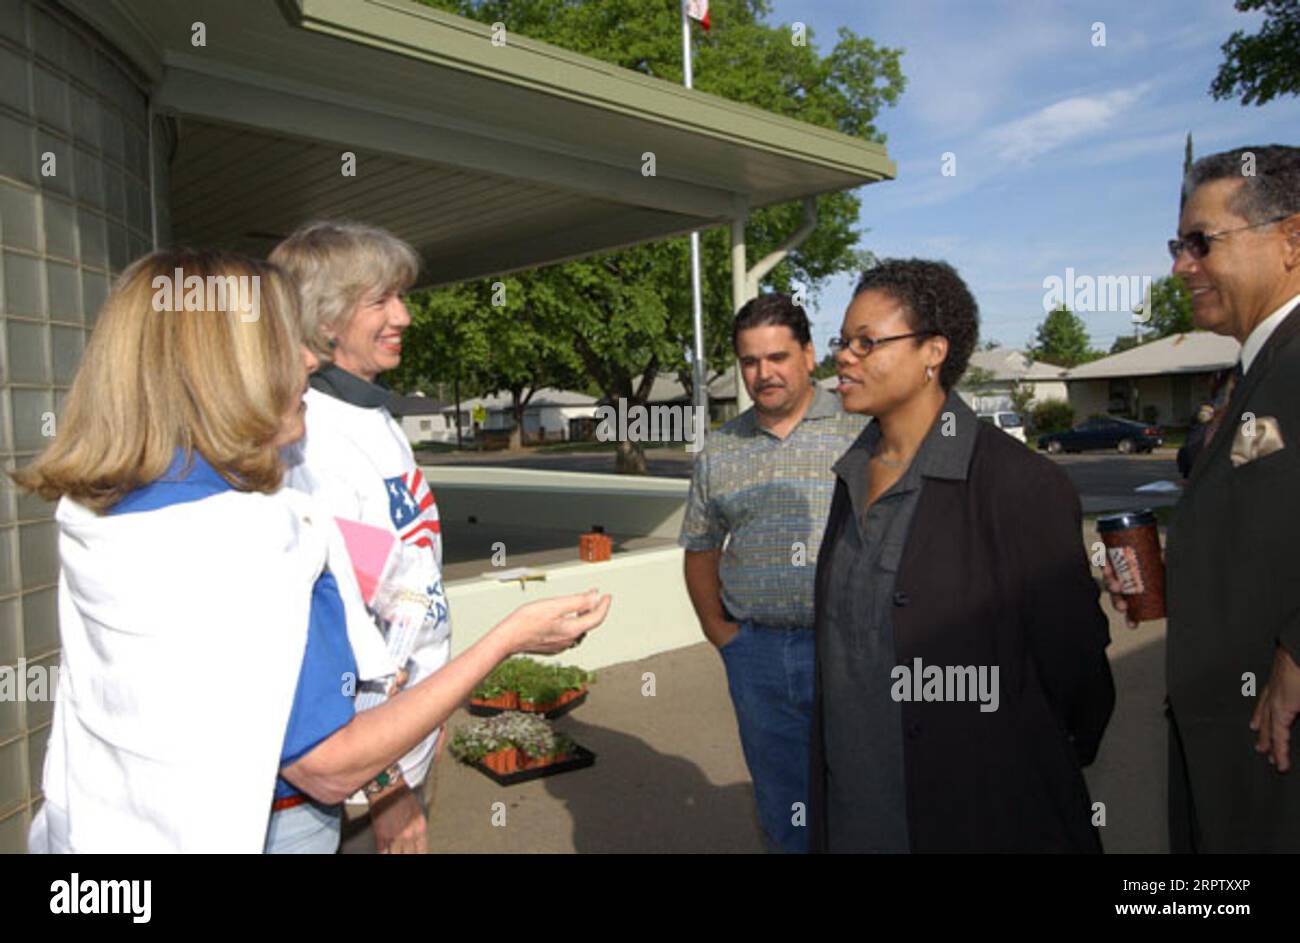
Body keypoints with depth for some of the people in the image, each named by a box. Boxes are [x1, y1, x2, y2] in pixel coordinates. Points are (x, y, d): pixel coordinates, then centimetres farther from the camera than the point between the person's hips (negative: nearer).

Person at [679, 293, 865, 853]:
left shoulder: (860, 429, -4)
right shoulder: (718, 451, 9)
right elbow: (700, 549, 17)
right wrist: (717, 628, 7)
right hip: (756, 654, 4)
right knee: (782, 809, 16)